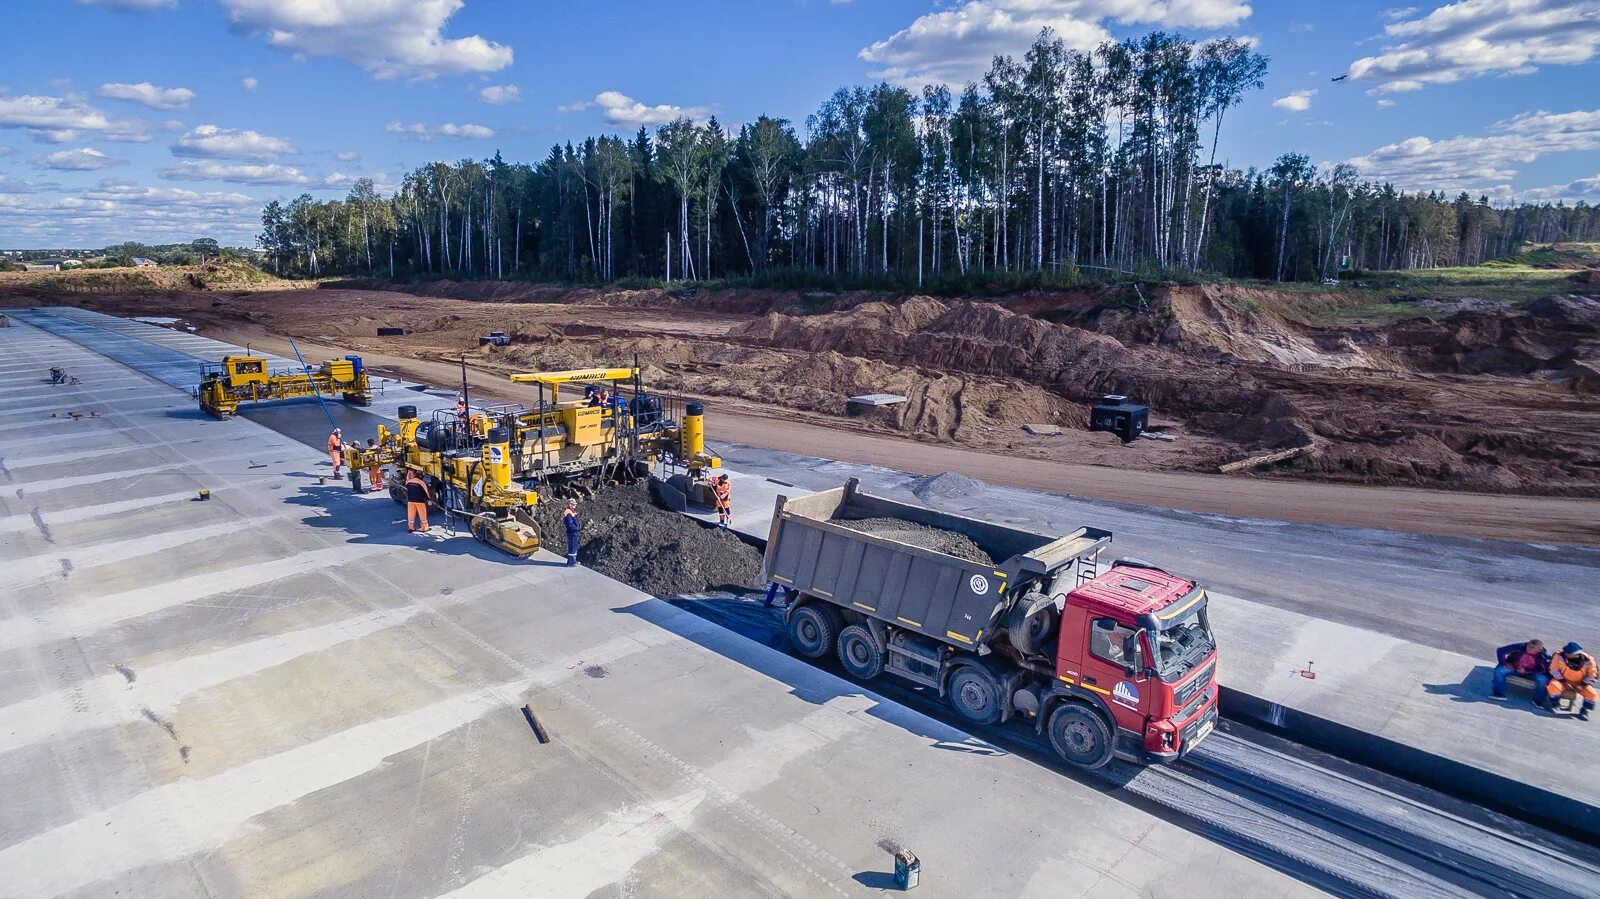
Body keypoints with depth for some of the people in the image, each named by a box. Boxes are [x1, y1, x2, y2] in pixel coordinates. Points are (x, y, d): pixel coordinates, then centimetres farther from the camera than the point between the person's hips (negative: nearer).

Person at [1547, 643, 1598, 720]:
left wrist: (1583, 684, -12)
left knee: (1592, 694, -21)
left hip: (1580, 684, 2)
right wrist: (1563, 681, -14)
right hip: (1563, 681, -2)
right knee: (1553, 686, -33)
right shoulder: (1559, 656, -16)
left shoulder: (1588, 660, -12)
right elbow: (1553, 670, -8)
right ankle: (1554, 704, -9)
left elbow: (1593, 674, 0)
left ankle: (1584, 711, 2)